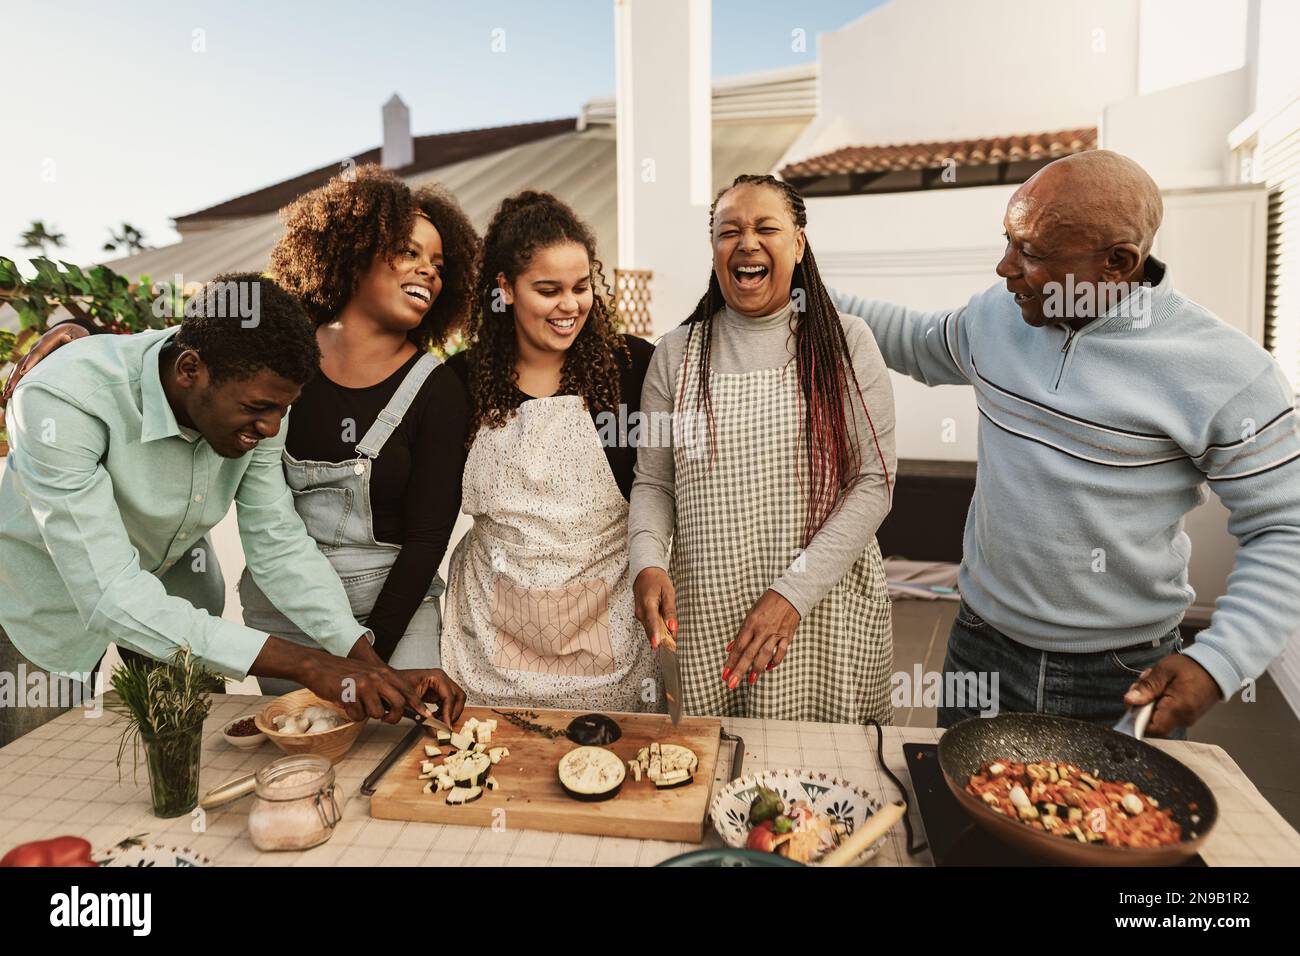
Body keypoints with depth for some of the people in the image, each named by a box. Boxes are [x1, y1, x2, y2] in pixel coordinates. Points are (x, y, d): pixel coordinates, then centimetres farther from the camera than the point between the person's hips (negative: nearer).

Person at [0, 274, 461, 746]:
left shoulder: (254, 398, -21)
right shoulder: (61, 402, -36)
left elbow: (279, 544, -15)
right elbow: (111, 595, -40)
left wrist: (373, 669, -26)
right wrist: (306, 665, -45)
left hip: (173, 573, 4)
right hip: (56, 590, -3)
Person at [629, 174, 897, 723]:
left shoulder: (845, 344, -2)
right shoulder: (678, 353, 3)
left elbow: (873, 483, -6)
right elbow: (652, 483, 5)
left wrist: (793, 592, -14)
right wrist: (648, 564, -14)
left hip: (827, 614, -1)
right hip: (708, 618, 1)